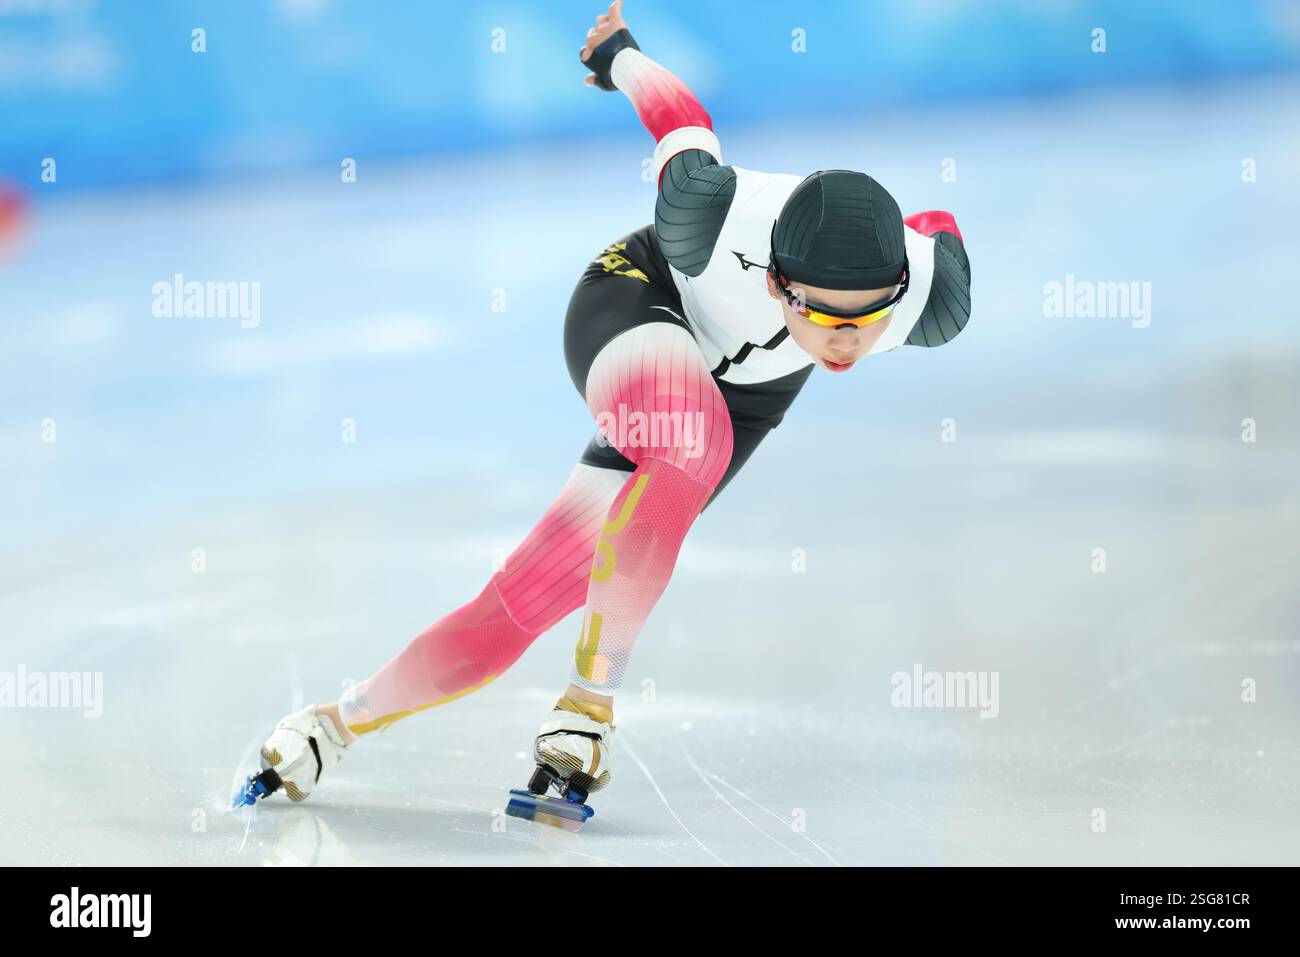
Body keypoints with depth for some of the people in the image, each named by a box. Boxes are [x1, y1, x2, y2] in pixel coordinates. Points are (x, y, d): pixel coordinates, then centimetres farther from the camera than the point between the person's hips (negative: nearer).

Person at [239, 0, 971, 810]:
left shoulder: (936, 306, -30)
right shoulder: (714, 213, -38)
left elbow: (939, 230, -4)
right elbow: (677, 111, -16)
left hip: (743, 398, 4)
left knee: (517, 611, -6)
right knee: (689, 447, -41)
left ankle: (342, 721, 11)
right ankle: (592, 700, -26)